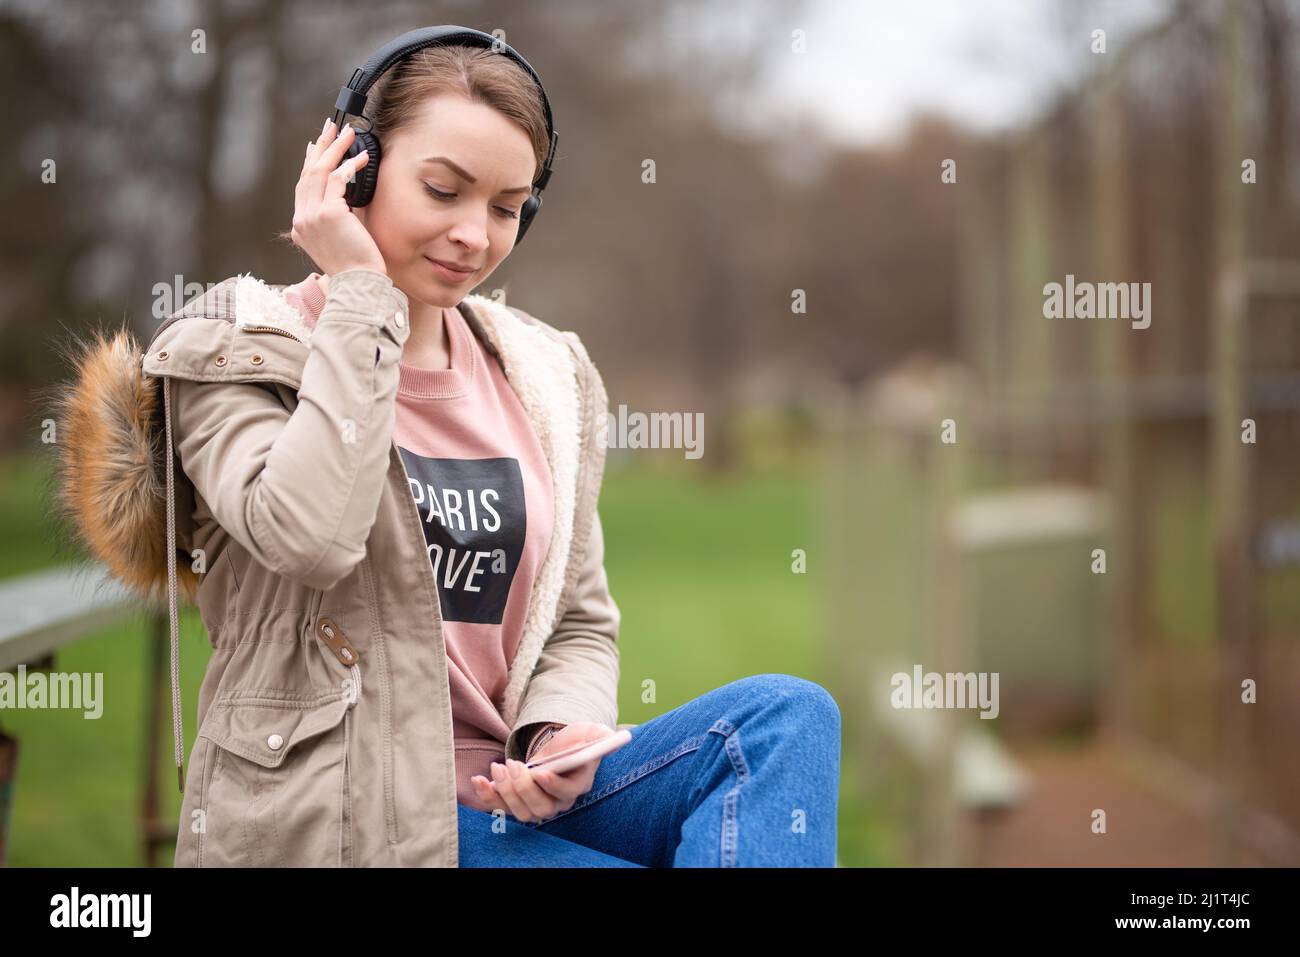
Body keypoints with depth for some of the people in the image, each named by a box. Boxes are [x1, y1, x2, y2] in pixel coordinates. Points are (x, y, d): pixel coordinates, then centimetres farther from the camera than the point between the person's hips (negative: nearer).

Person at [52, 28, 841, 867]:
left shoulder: (547, 378, 13)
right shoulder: (233, 355, -2)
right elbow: (309, 535, -23)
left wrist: (562, 734, -7)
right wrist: (359, 293, -15)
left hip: (509, 792, 7)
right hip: (338, 819, -6)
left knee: (788, 713, -18)